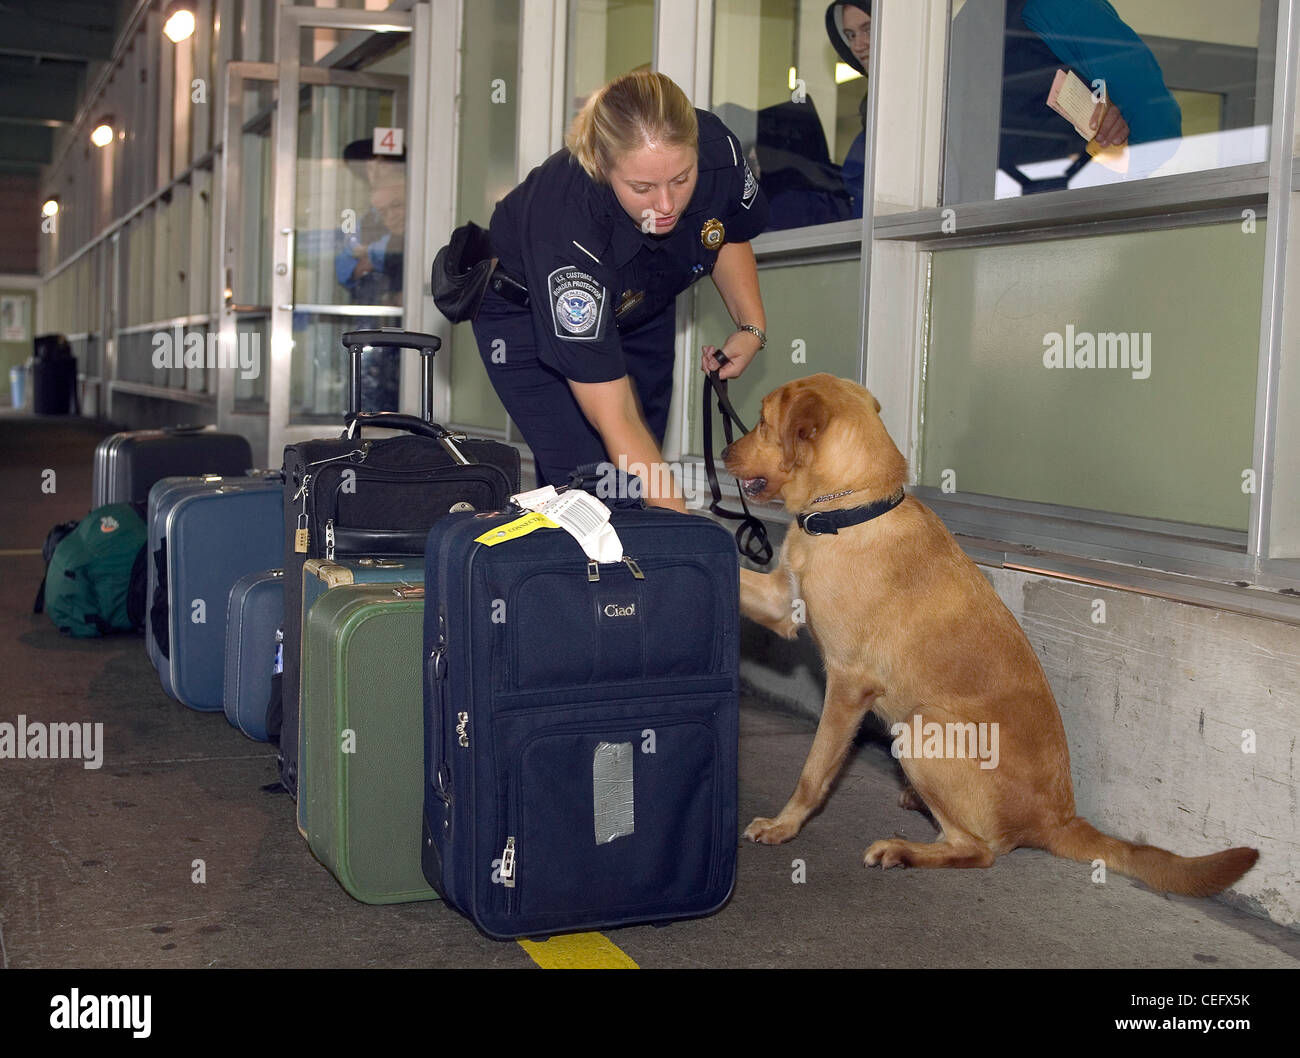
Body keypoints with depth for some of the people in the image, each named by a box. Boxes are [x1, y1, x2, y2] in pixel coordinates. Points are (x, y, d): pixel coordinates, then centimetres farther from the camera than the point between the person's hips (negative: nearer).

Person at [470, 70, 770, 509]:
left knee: (640, 472, 0)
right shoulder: (566, 227, -43)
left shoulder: (717, 148, -30)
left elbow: (730, 235, 0)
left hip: (642, 311, 5)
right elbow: (615, 419, -41)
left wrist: (751, 326, -14)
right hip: (527, 313, -4)